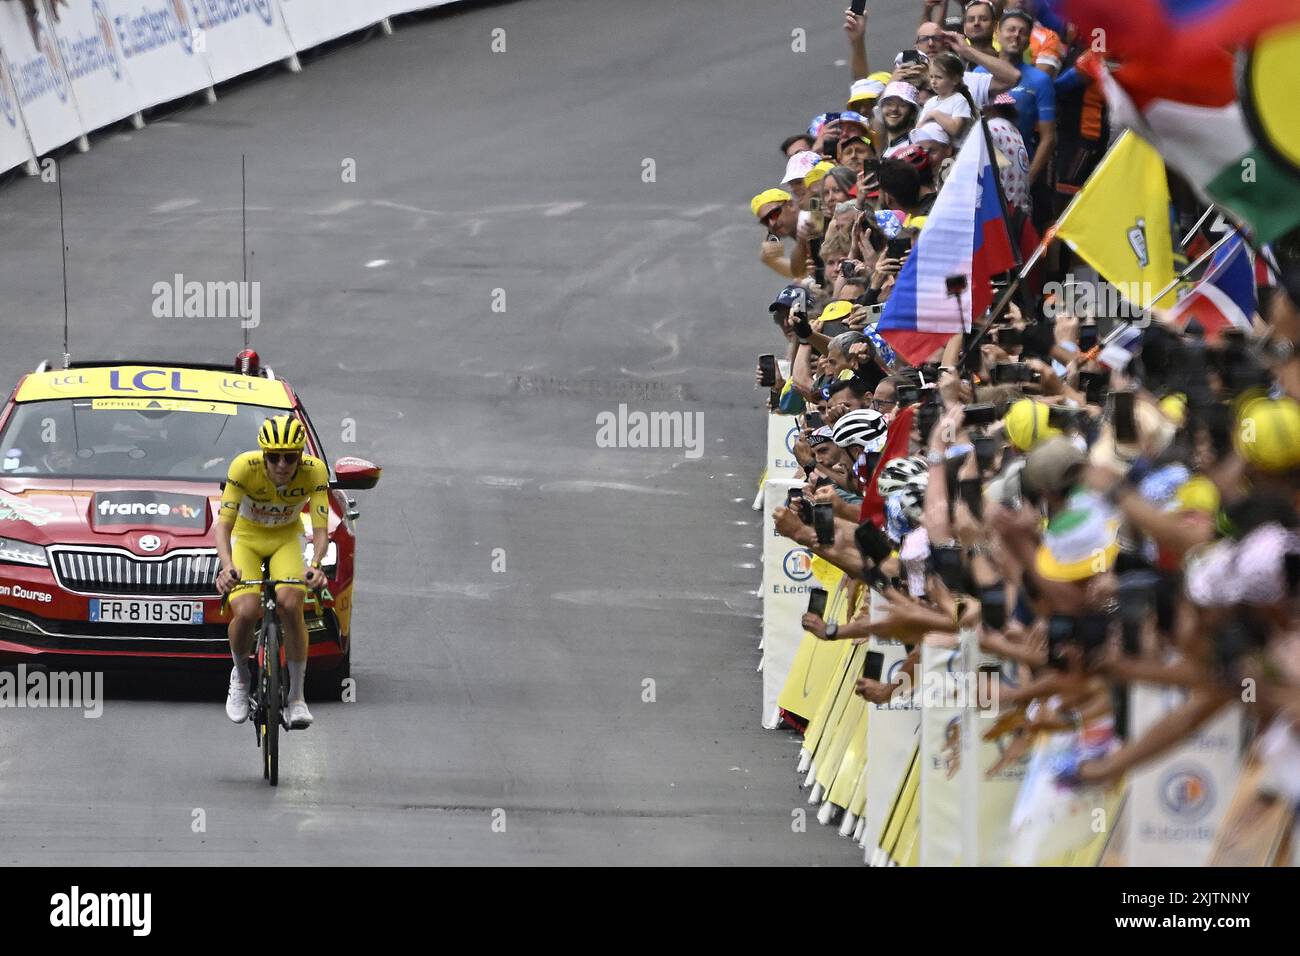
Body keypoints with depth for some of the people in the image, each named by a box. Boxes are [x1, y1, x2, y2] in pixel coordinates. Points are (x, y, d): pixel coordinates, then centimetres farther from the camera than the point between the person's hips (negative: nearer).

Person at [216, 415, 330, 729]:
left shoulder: (314, 471, -26)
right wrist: (227, 566, -50)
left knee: (290, 604, -27)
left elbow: (321, 529, -28)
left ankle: (297, 697, -13)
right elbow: (223, 524, -32)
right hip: (247, 537, -1)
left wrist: (315, 564, -49)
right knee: (245, 612, -25)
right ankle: (240, 677, 8)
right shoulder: (245, 467, -30)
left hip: (287, 538, 1)